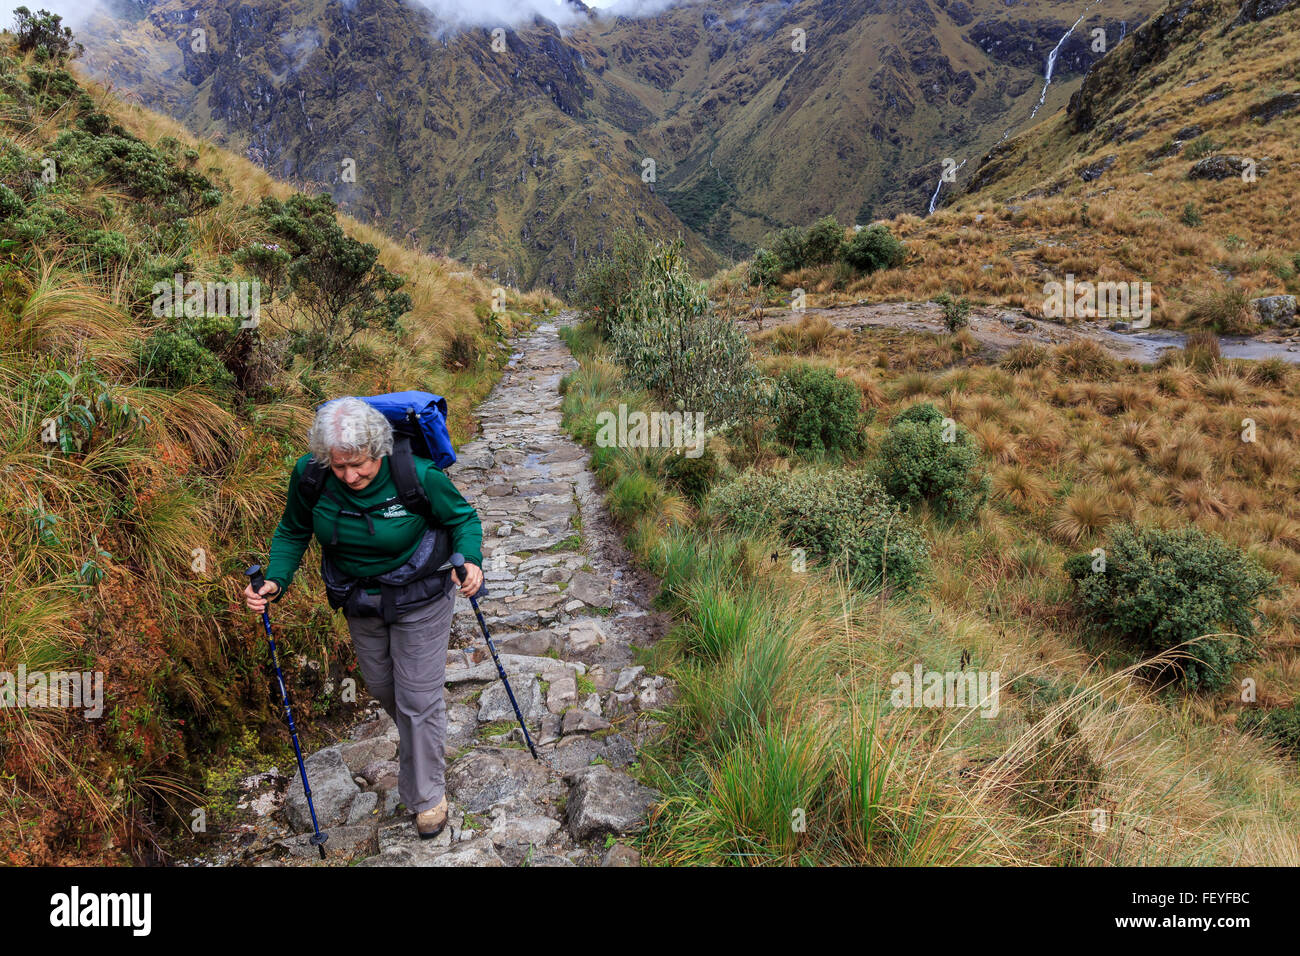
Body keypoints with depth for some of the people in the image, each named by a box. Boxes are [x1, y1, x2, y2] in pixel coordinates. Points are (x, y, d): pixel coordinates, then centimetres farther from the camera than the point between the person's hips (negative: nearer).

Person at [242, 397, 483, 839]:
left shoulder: (417, 476, -29)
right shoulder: (309, 476, -20)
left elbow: (463, 518, -13)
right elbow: (293, 532, -3)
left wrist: (471, 560, -32)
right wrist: (275, 580, -19)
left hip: (419, 599, -4)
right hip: (359, 602, 4)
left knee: (418, 698, 3)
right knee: (380, 684, 23)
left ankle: (427, 794, 26)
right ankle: (414, 739, 57)